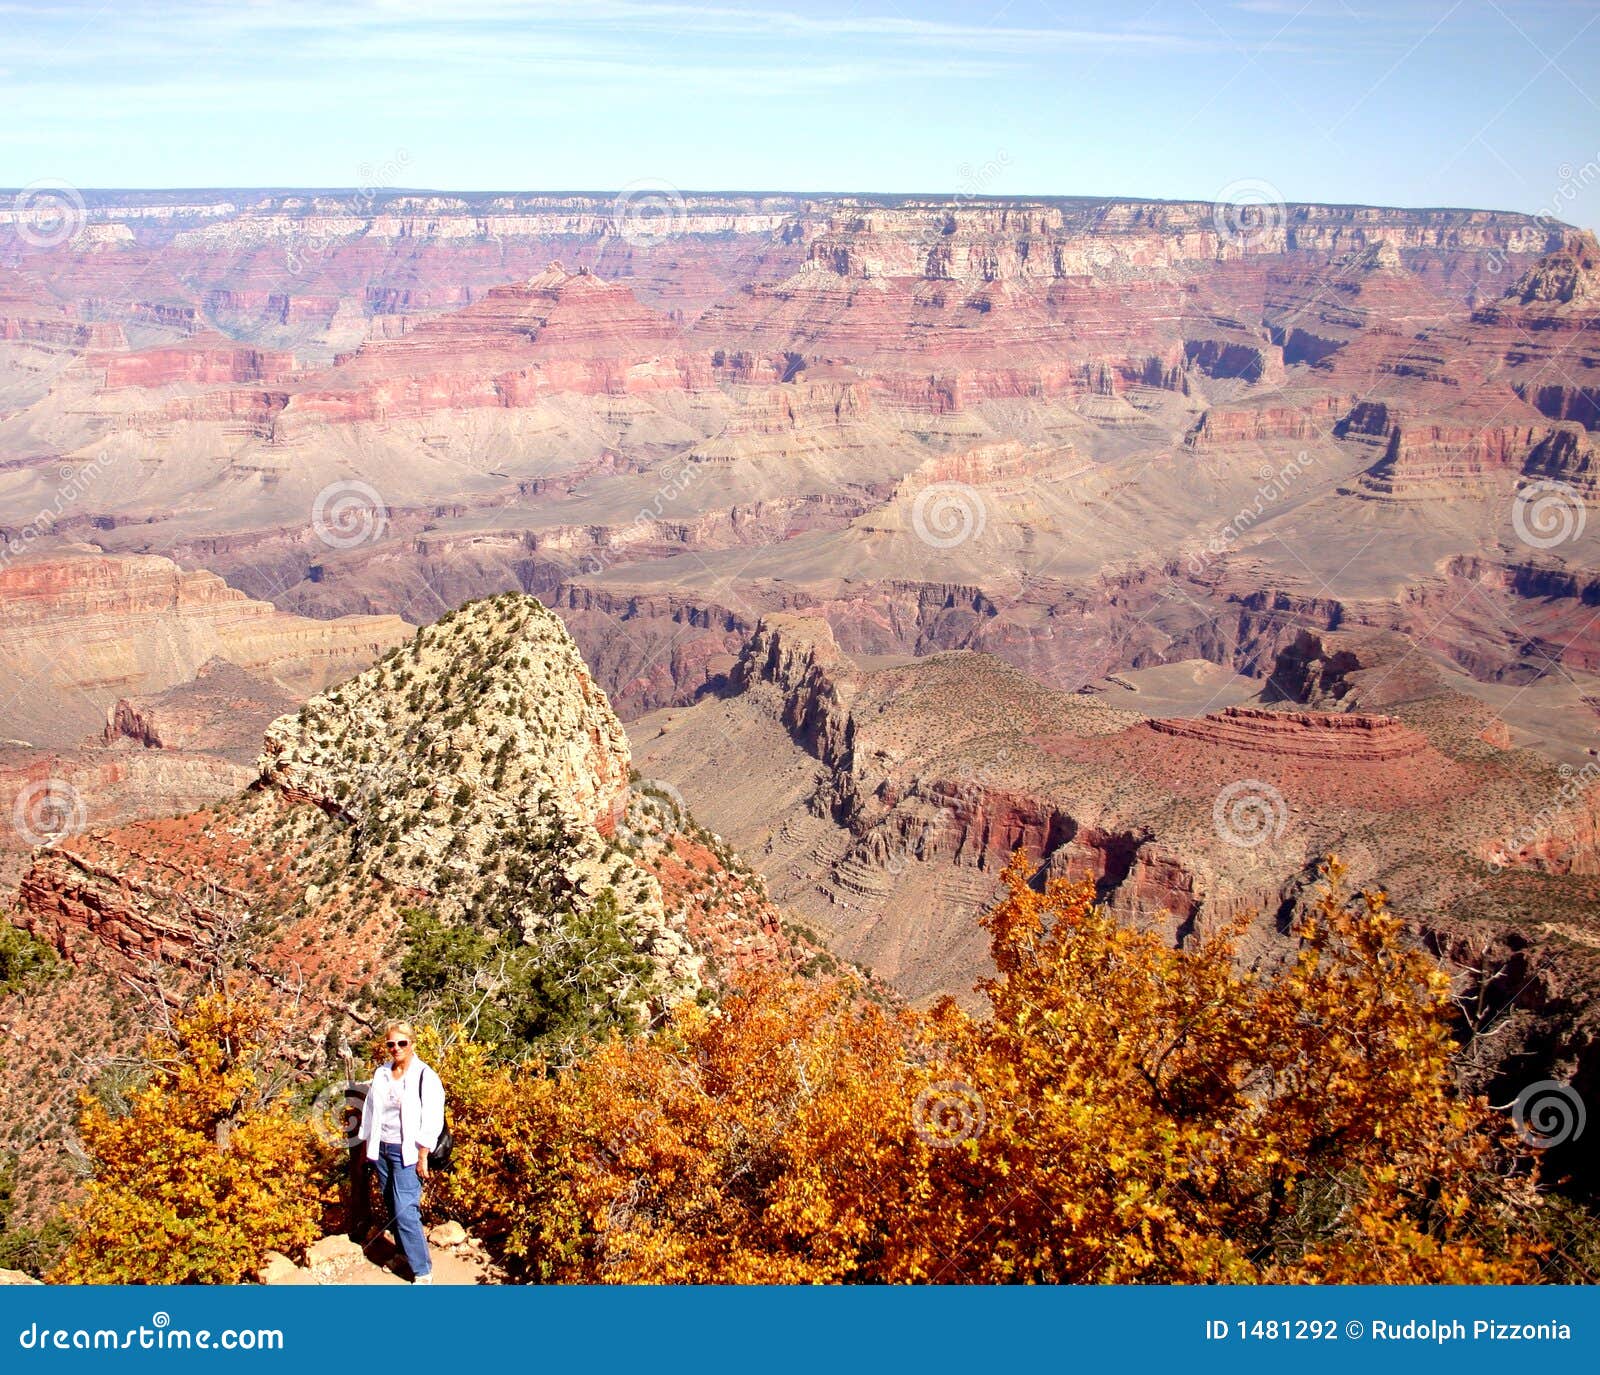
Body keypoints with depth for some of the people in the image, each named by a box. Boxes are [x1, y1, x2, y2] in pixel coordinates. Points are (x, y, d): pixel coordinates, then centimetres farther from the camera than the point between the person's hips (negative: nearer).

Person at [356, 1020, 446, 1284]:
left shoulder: (425, 1076, -10)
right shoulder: (381, 1074, 7)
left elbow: (431, 1121, -12)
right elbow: (370, 1111, 15)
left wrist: (422, 1158, -13)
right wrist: (367, 1146, 13)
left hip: (407, 1152, -6)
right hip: (382, 1149, 6)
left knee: (405, 1212, -11)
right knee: (393, 1209, 11)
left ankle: (423, 1272, -4)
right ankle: (404, 1255, 26)